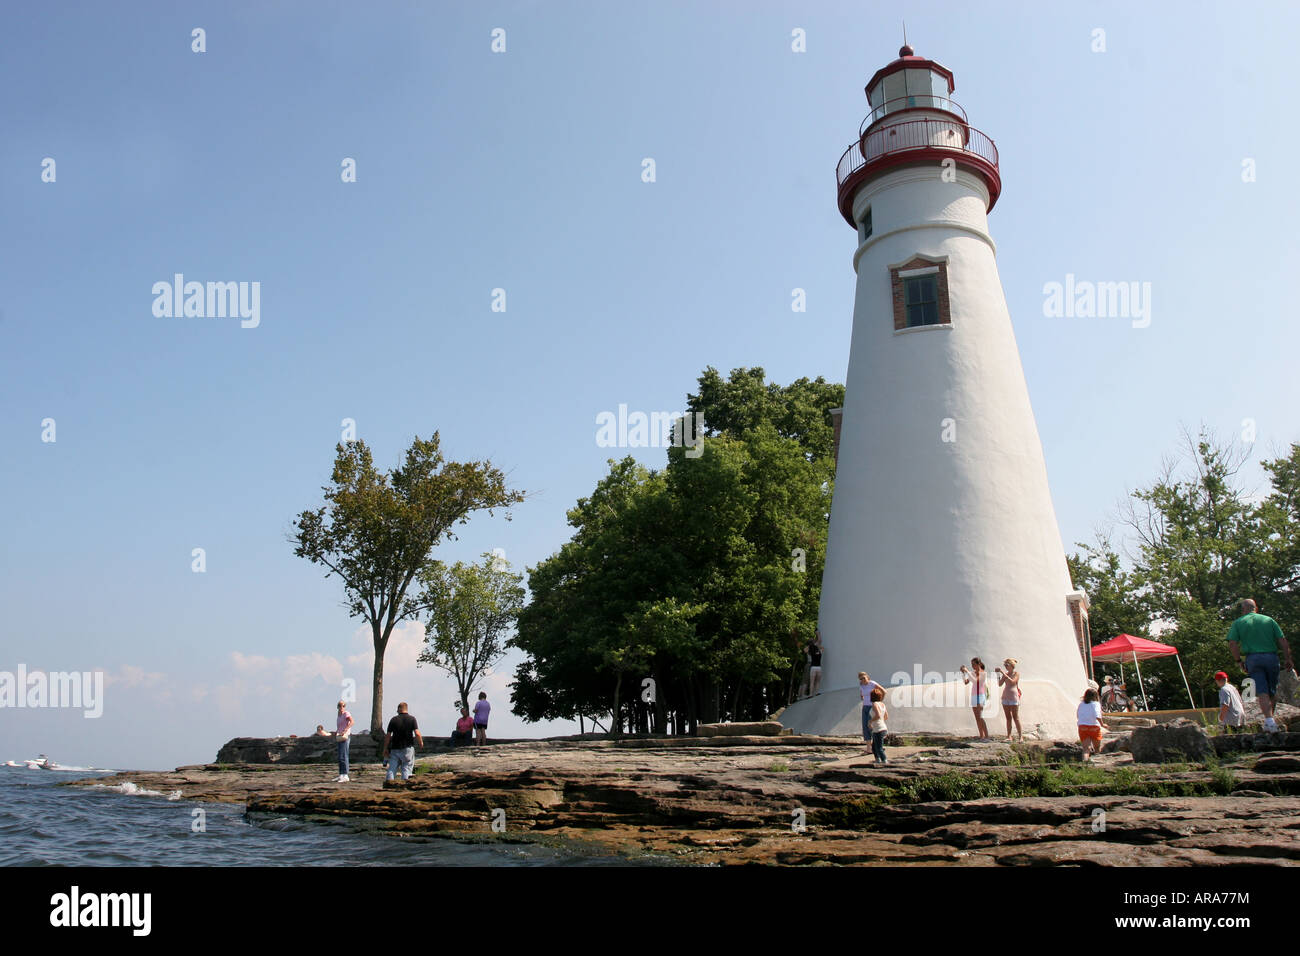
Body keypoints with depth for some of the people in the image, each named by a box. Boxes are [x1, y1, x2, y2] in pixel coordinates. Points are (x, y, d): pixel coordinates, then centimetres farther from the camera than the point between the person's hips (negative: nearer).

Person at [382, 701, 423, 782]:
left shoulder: (393, 720, 1)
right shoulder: (412, 719, -3)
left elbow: (388, 736, 1)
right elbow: (417, 734, -12)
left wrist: (385, 749, 11)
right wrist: (421, 743, 5)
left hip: (395, 748, 1)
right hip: (408, 748, -1)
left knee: (392, 769, 6)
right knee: (407, 769, 4)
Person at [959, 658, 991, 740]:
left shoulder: (984, 673, -7)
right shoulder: (972, 673, 9)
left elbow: (975, 680, -19)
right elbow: (965, 682, 1)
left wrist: (967, 671, -21)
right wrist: (963, 673, -10)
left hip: (981, 696, -6)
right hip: (974, 696, 6)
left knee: (980, 717, -16)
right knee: (977, 718, 4)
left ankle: (987, 736, -15)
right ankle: (982, 736, 7)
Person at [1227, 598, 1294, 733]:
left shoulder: (1238, 622, 7)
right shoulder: (1269, 620, 12)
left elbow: (1232, 644, -5)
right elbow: (1282, 641, 4)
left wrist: (1238, 661, 4)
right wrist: (1289, 659, 8)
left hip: (1253, 658, -1)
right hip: (1271, 656, 2)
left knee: (1262, 691, -6)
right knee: (1272, 690, 16)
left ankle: (1269, 719, -18)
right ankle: (1268, 712, 20)